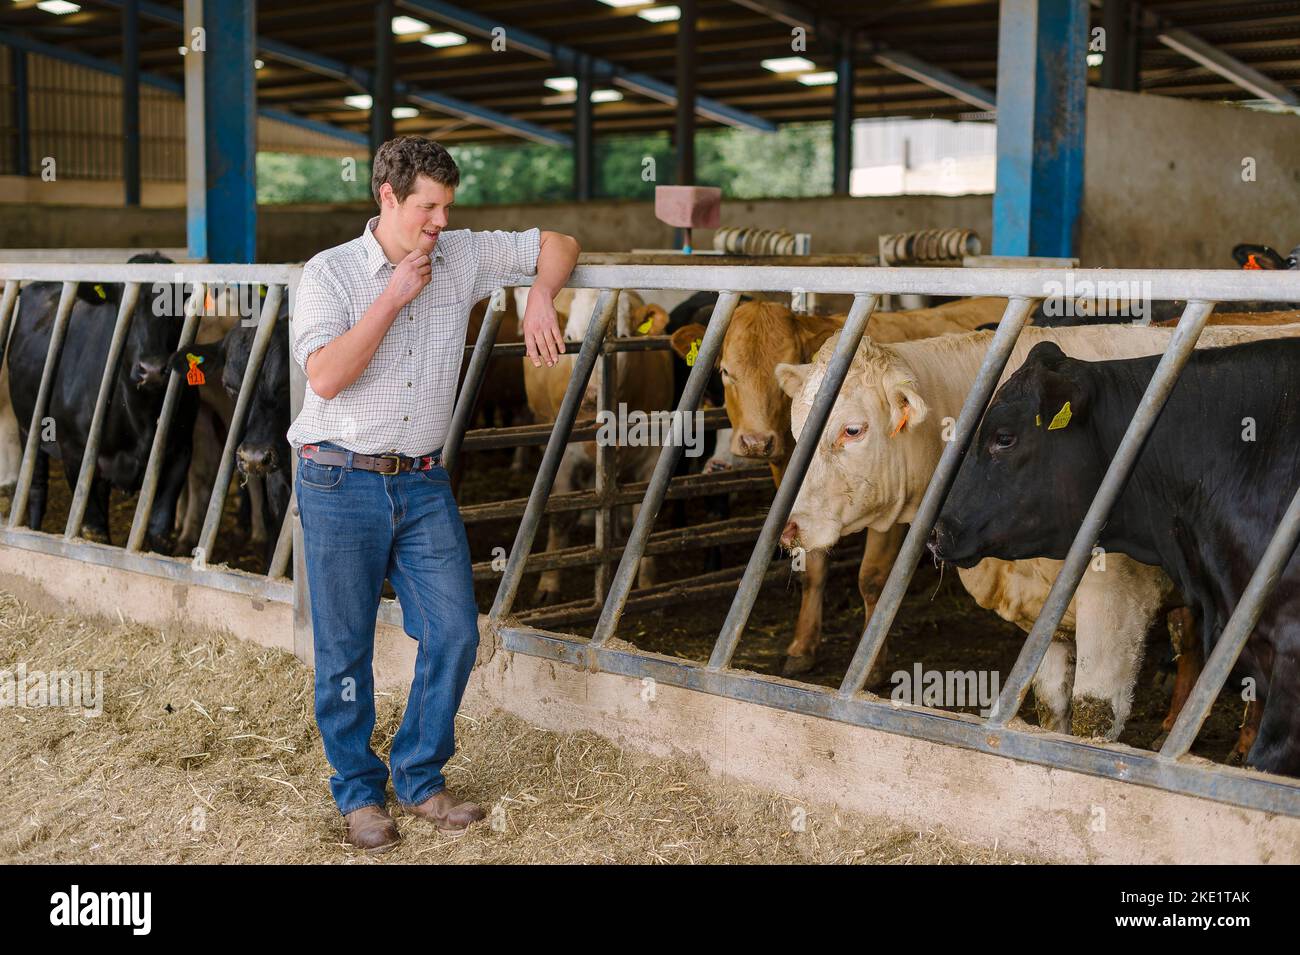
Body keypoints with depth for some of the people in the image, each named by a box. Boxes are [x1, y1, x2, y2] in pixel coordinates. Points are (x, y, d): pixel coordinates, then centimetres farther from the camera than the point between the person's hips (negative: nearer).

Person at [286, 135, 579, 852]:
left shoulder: (463, 257, 4)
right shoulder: (329, 273, -6)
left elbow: (557, 244, 14)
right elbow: (325, 376, -19)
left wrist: (539, 298, -6)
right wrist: (395, 296, -17)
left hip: (423, 483, 4)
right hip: (341, 483, -3)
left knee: (454, 632, 0)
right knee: (345, 650, 4)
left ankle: (419, 778, 18)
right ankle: (359, 793, 22)